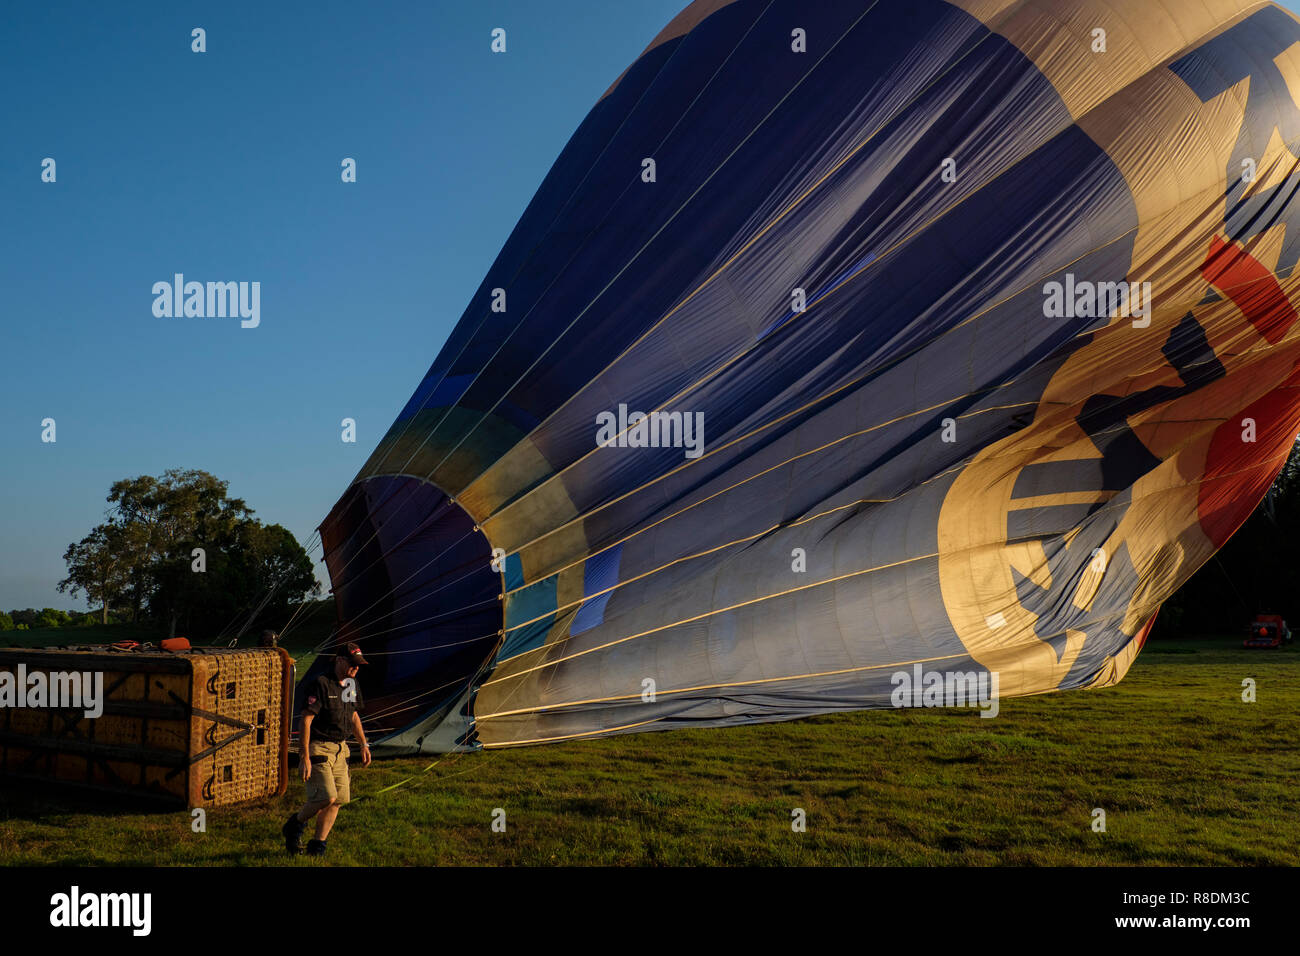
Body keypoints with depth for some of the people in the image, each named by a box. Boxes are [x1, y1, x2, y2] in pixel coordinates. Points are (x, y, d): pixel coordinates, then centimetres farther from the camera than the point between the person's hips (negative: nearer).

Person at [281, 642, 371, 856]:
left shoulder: (352, 684, 10)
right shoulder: (321, 684, -15)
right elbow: (306, 720, -17)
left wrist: (363, 744, 19)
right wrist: (305, 758, -21)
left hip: (340, 750, 8)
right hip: (318, 748, -8)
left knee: (338, 799, 3)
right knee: (327, 796, -16)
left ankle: (317, 845, 14)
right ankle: (295, 824, 11)